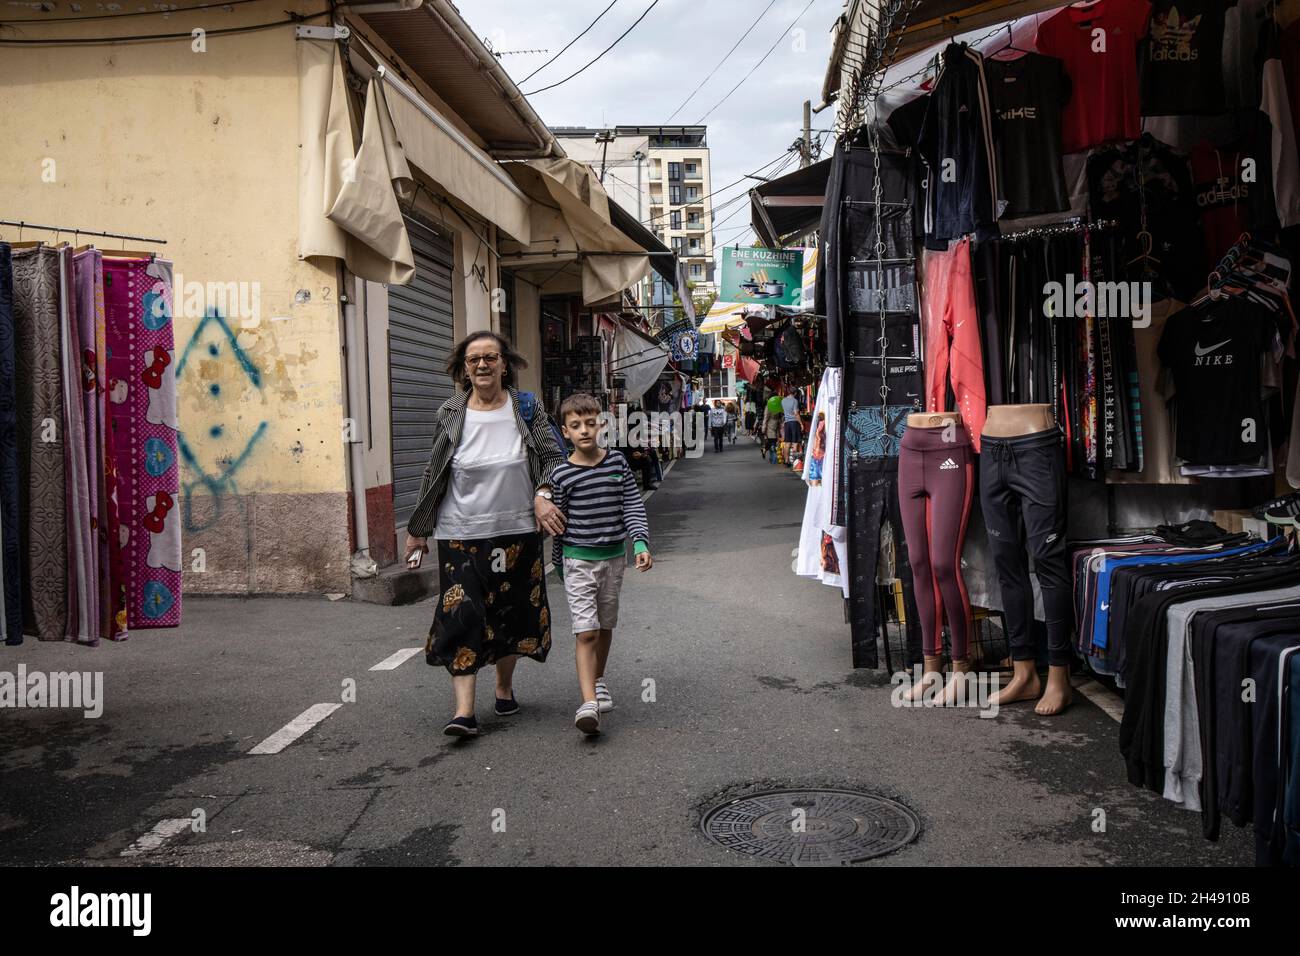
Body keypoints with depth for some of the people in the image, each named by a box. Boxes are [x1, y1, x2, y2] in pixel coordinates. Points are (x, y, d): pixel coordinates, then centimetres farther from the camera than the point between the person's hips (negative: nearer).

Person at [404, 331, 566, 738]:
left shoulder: (526, 408, 1)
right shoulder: (449, 414, 2)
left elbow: (553, 456, 5)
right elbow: (433, 474, 8)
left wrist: (543, 494, -14)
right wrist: (417, 530, 11)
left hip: (517, 531, 1)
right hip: (460, 534, -1)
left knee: (513, 613, 11)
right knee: (460, 617, -8)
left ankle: (505, 686, 33)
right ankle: (464, 711, -6)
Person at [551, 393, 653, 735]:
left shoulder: (618, 462, -1)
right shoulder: (562, 474, -8)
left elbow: (633, 505, 1)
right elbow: (558, 523, 2)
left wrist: (640, 543, -13)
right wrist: (559, 565, 9)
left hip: (614, 556, 3)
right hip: (578, 560, -3)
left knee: (605, 626, 17)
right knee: (586, 631, -11)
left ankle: (597, 681, 37)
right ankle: (589, 703, -17)